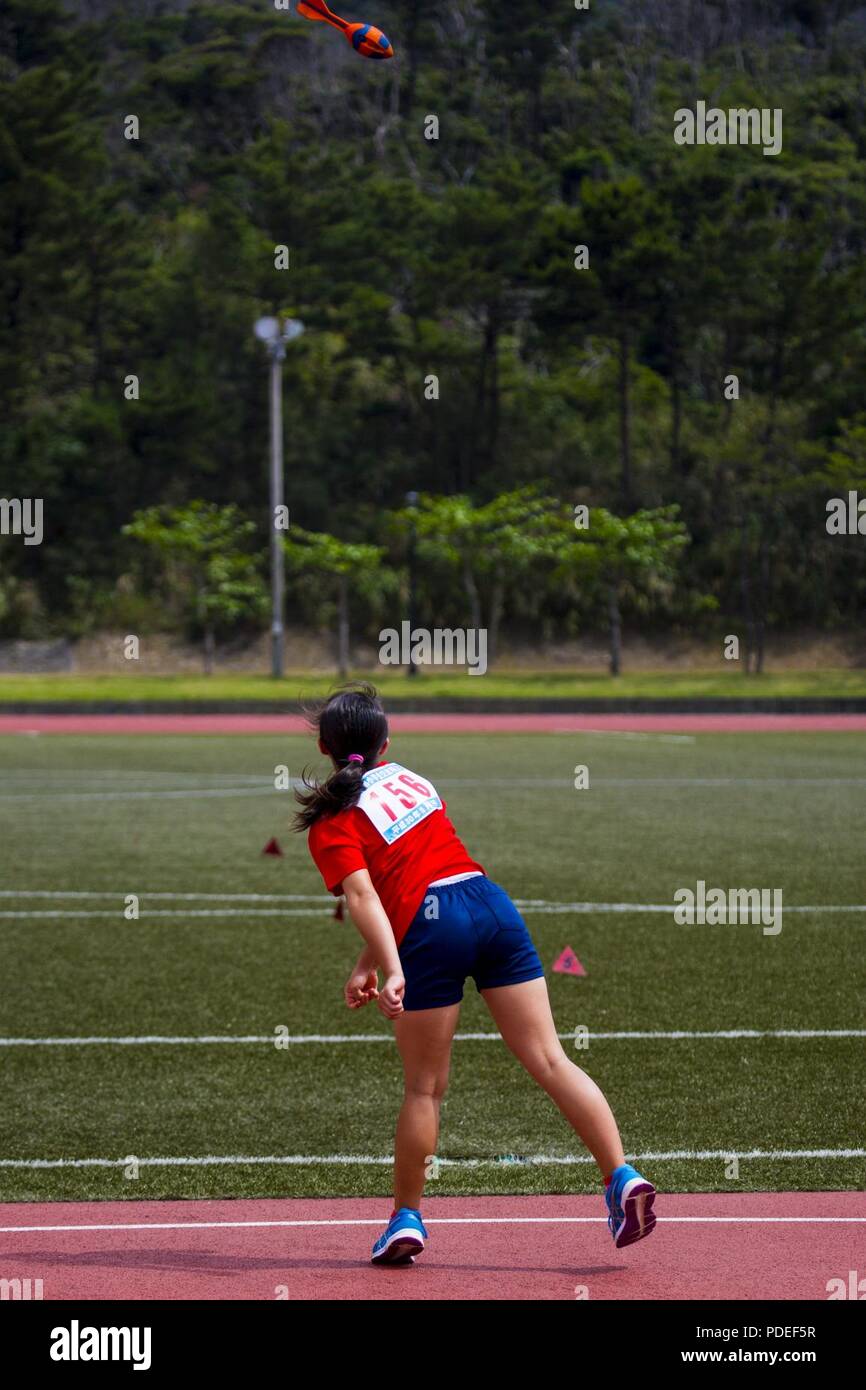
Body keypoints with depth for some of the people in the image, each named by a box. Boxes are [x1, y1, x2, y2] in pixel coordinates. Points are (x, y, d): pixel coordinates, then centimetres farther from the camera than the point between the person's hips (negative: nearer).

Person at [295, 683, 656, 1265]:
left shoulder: (332, 823, 1)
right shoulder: (408, 778, 20)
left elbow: (363, 896, -13)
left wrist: (392, 971, -22)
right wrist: (366, 964, 19)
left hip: (432, 930, -4)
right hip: (491, 901, 4)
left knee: (425, 1087, 8)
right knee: (550, 1059, 1)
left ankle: (407, 1220, 16)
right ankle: (623, 1176, -7)